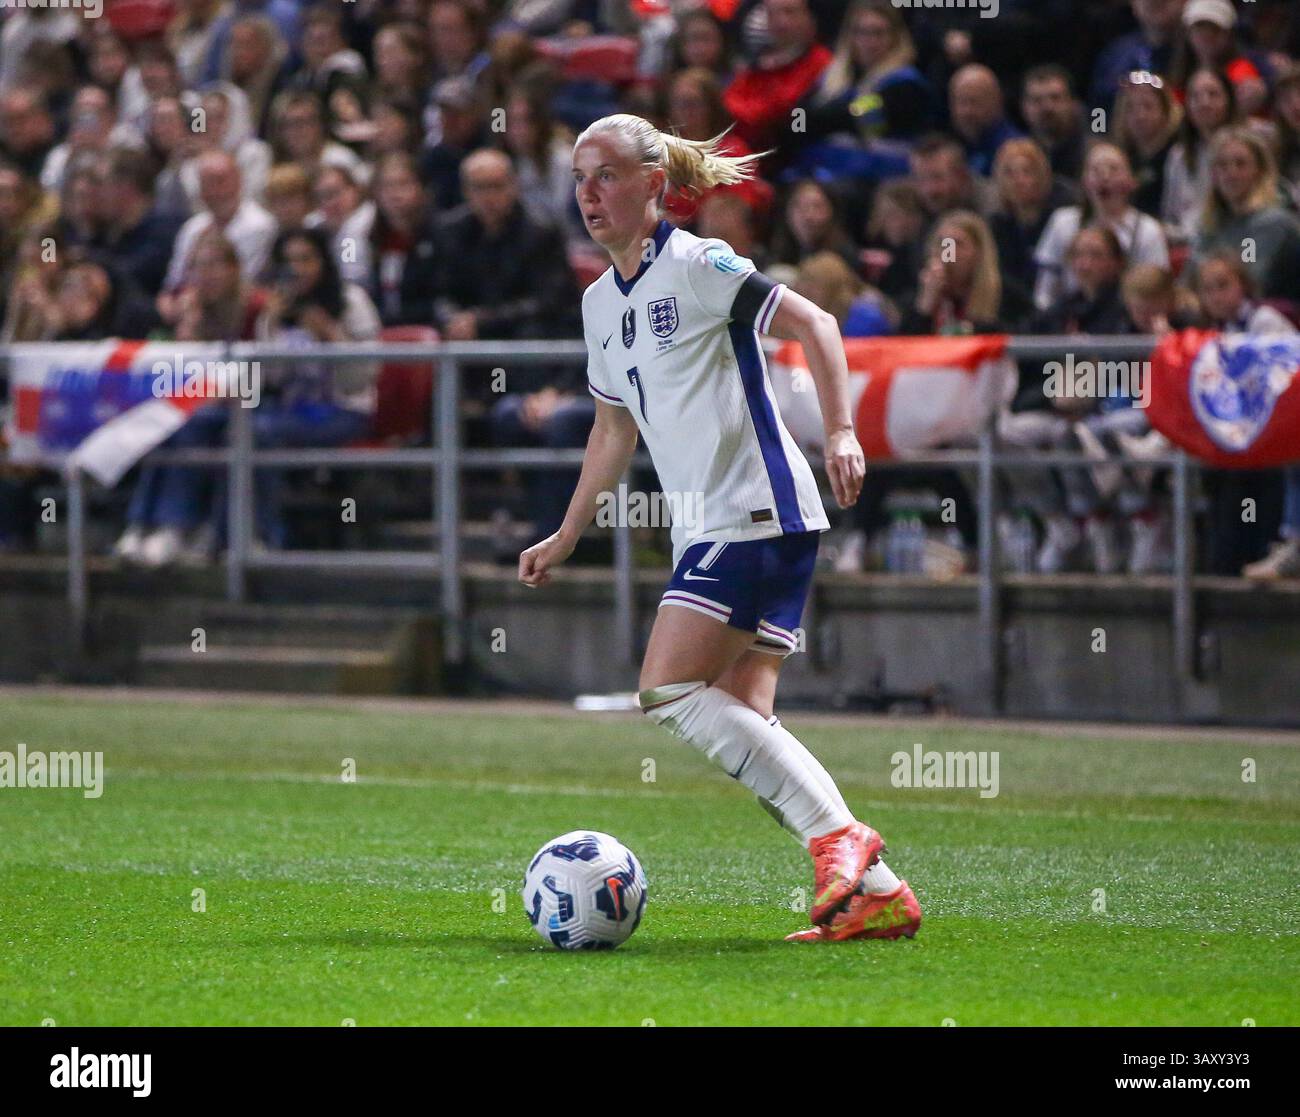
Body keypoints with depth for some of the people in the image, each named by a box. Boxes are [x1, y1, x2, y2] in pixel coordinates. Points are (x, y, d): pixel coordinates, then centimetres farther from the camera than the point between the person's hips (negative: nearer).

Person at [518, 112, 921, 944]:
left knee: (669, 690, -17)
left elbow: (812, 323, -12)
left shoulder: (696, 266, -7)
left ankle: (838, 836, -16)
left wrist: (842, 433, -24)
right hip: (708, 528, 9)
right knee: (742, 722, -1)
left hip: (756, 510, -9)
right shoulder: (601, 302, 18)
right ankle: (878, 891, -2)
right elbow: (615, 431, 29)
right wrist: (566, 538, 32)